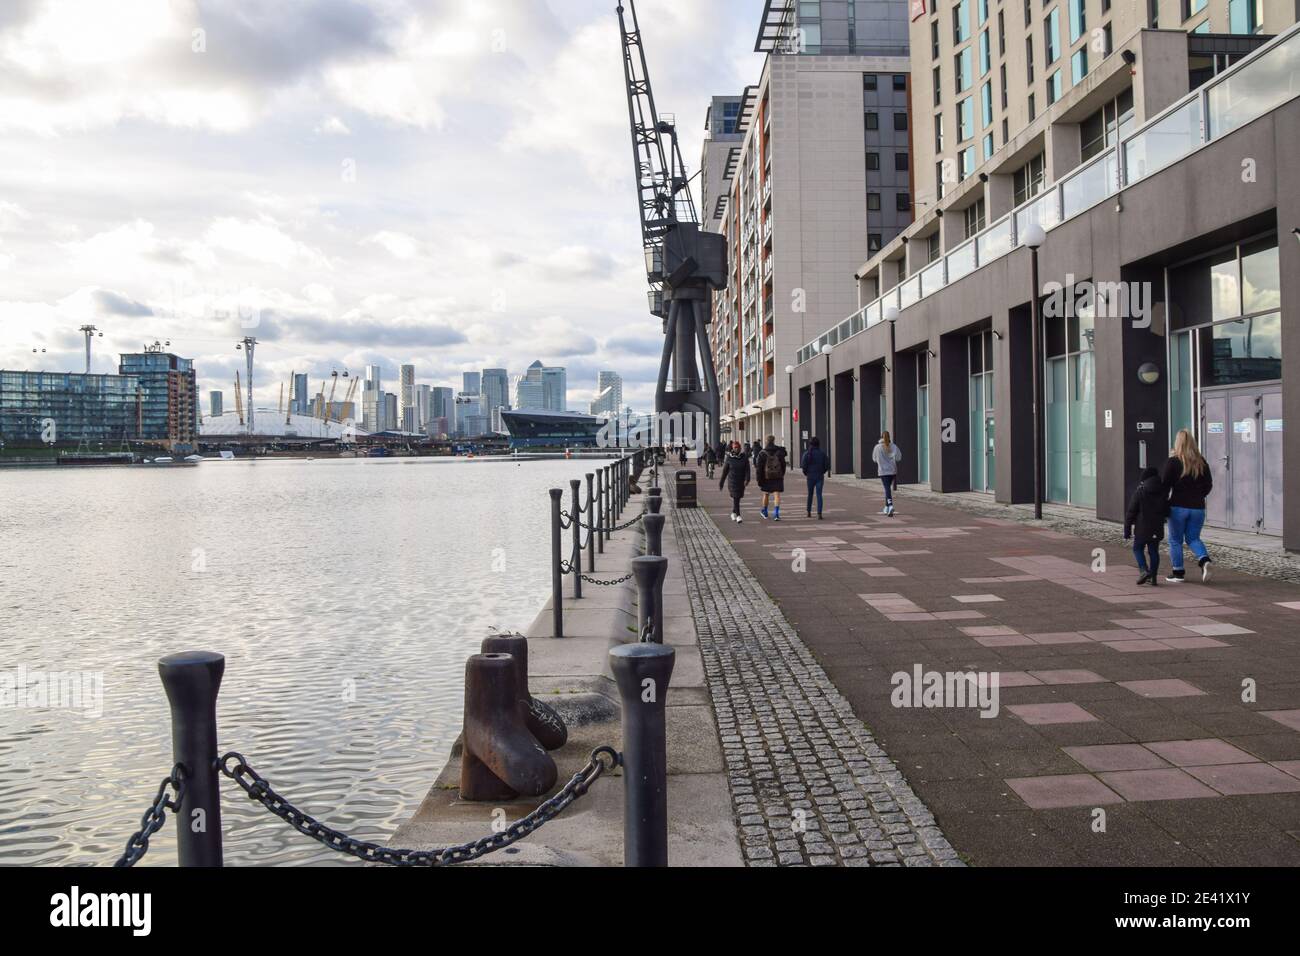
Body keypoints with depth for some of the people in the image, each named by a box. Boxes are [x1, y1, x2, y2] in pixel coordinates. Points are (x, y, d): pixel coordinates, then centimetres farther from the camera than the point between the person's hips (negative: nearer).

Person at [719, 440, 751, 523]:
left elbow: (747, 470, -8)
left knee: (737, 498, 14)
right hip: (732, 481, -2)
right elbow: (724, 471, 3)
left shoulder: (744, 457, -1)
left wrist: (747, 479, -24)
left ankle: (733, 513, 37)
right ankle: (738, 516, -16)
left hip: (741, 482, 2)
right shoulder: (729, 458, -4)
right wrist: (721, 483, 6)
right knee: (735, 498, -13)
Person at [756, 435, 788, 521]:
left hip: (766, 477, 0)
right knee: (777, 494, -3)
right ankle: (776, 513, -16)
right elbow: (783, 465, 8)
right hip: (778, 476, 1)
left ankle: (764, 512, 32)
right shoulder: (779, 451, 1)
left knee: (766, 494, 16)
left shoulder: (762, 453, -6)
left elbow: (759, 468, -8)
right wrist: (782, 474, 22)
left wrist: (759, 480, -5)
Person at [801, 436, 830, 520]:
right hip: (820, 477, 0)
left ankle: (809, 512, 27)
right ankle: (819, 515, -13)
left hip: (810, 477, 0)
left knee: (810, 494, 18)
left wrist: (805, 473, 5)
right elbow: (827, 466, -2)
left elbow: (803, 465, -13)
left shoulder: (807, 454, -6)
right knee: (819, 495, -2)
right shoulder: (822, 453, -2)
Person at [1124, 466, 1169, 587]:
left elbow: (1131, 513, -9)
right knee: (1154, 551, 10)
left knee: (1137, 549, 10)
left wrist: (1127, 531, -3)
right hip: (1157, 529, 4)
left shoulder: (1139, 492, -10)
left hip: (1142, 529, -4)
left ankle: (1144, 570, -11)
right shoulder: (1163, 492, 3)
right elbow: (1167, 512, 10)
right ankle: (1153, 578, 8)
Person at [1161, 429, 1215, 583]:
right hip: (1198, 507, 4)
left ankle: (1178, 573, 11)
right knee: (1193, 538, 17)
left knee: (1176, 541, 8)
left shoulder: (1173, 462, -11)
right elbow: (1209, 485, 10)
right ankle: (1205, 560, -9)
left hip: (1178, 507, -4)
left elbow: (1164, 484, -11)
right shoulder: (1201, 462, 3)